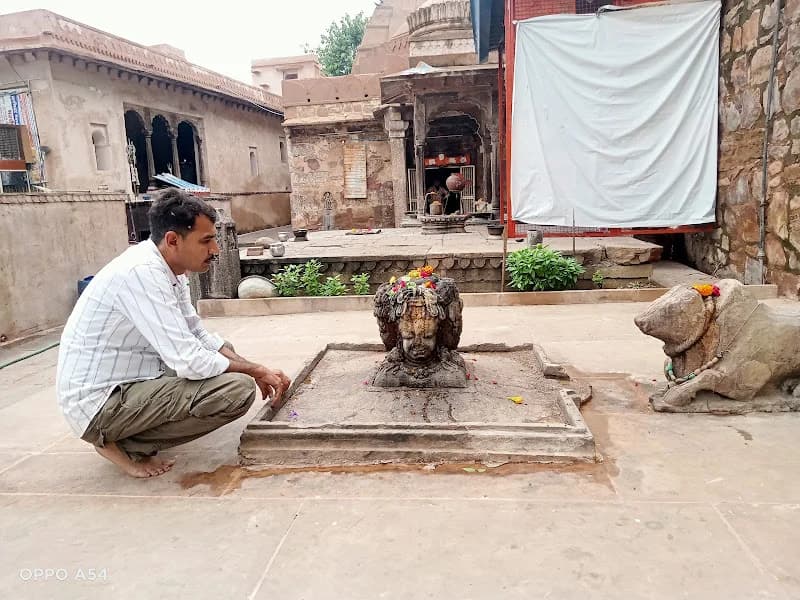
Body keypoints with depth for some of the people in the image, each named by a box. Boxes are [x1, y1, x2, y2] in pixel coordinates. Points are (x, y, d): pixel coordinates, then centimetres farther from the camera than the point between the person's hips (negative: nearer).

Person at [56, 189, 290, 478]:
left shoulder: (167, 268, 3)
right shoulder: (141, 272, -24)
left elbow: (199, 336, 10)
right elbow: (190, 362, -27)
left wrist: (256, 369, 0)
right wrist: (254, 371, -12)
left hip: (129, 380, 10)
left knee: (223, 354, 18)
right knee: (238, 390, -22)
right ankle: (124, 444, -4)